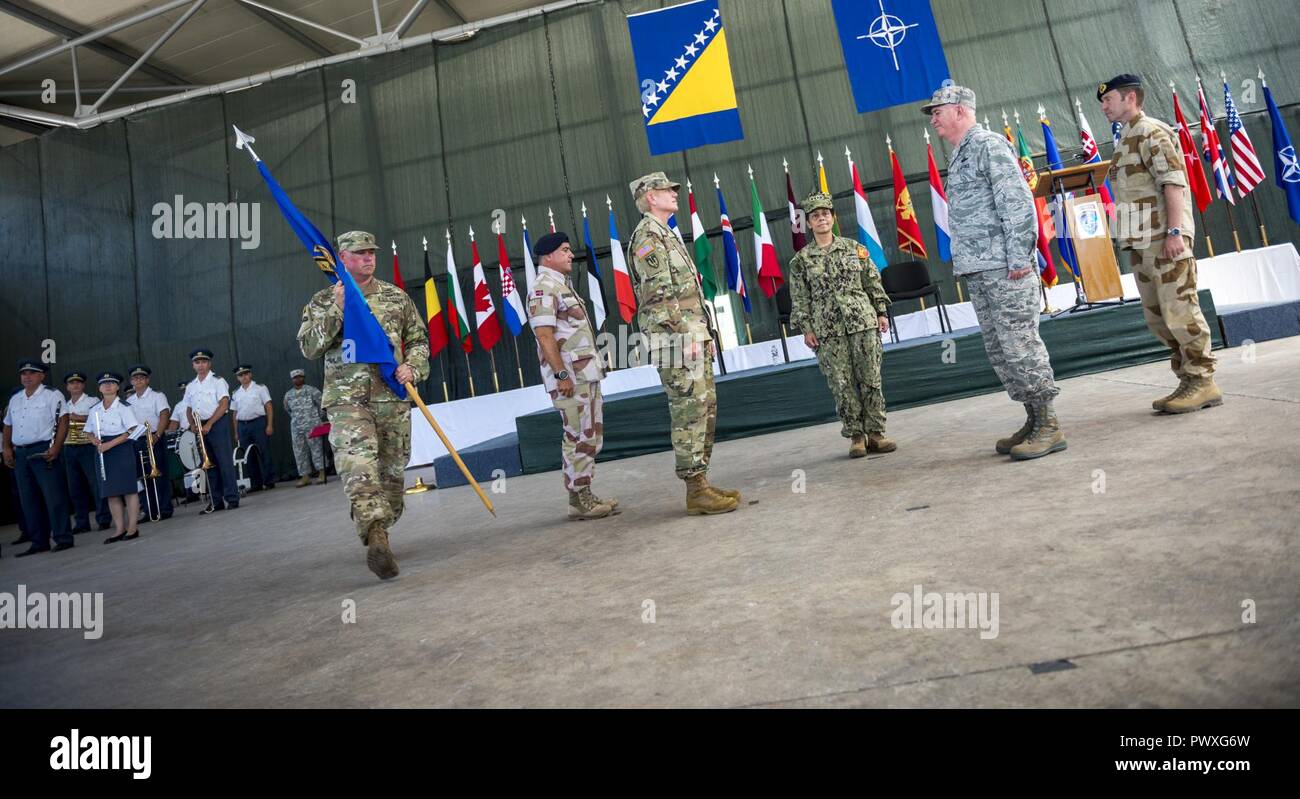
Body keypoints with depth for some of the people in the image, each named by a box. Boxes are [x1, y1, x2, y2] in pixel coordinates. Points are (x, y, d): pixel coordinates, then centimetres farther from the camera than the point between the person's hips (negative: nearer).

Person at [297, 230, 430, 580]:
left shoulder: (397, 297, 11)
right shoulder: (323, 301, 7)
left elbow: (419, 340, 16)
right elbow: (309, 348, -4)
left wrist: (412, 367, -4)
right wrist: (336, 309, -12)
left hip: (393, 397, 3)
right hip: (347, 399, -3)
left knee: (392, 470, 9)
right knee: (358, 467, -21)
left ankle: (377, 534, 27)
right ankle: (377, 541, -30)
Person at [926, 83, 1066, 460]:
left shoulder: (988, 145, -4)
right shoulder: (959, 156, 23)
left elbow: (1018, 202, -13)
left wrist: (1019, 257, -18)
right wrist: (963, 262, 15)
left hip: (1004, 268, -9)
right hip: (977, 271, 9)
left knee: (1019, 345, -8)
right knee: (998, 350, 9)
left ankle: (1049, 425, -2)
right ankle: (1034, 420, 17)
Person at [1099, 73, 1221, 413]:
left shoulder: (1150, 131, -5)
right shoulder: (1126, 138, 22)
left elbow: (1173, 181, -14)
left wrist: (1174, 231, -22)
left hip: (1164, 239, -9)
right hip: (1141, 243, 9)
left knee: (1179, 311, -7)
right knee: (1157, 317, 10)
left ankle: (1204, 382, 0)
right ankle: (1190, 381, 18)